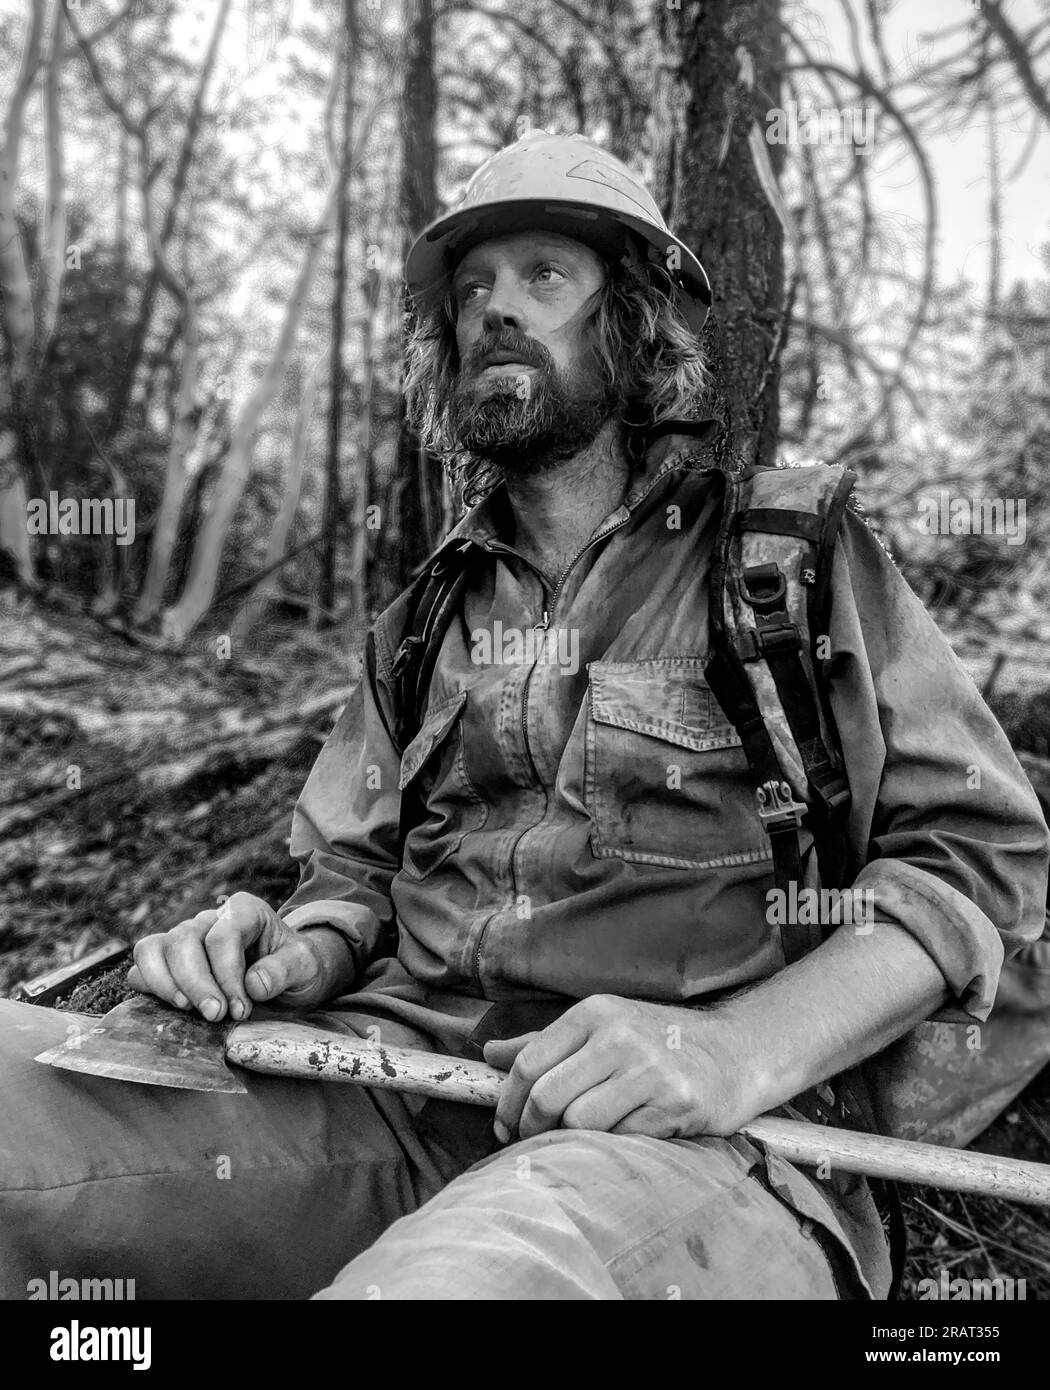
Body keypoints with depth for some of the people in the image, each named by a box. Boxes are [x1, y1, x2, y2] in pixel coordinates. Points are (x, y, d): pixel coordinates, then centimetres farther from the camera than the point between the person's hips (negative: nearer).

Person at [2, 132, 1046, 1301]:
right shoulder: (423, 620, 19)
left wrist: (738, 1046, -16)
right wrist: (298, 952, -3)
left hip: (699, 1150, -3)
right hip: (393, 1090, 4)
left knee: (485, 1263, -39)